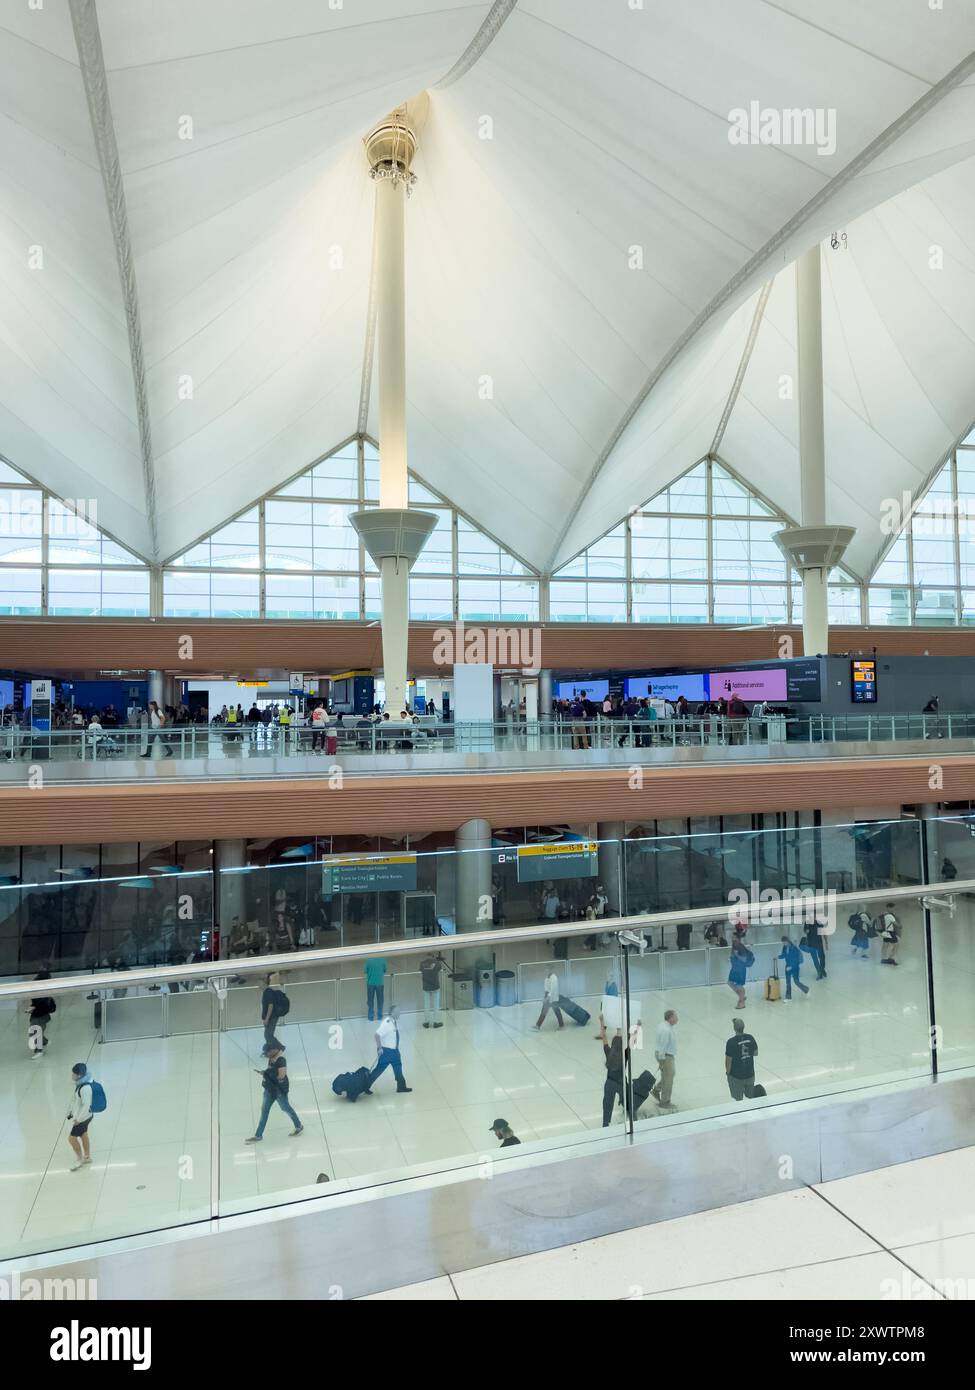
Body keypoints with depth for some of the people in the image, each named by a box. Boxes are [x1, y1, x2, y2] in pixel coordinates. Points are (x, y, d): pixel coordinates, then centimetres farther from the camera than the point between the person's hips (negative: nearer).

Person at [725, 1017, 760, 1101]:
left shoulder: (731, 1042, -23)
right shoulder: (750, 1038, -10)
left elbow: (728, 1060, -16)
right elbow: (756, 1053, 5)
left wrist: (727, 1072, 0)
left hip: (736, 1076, -4)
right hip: (750, 1074, 4)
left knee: (738, 1100, 12)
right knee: (751, 1097, 23)